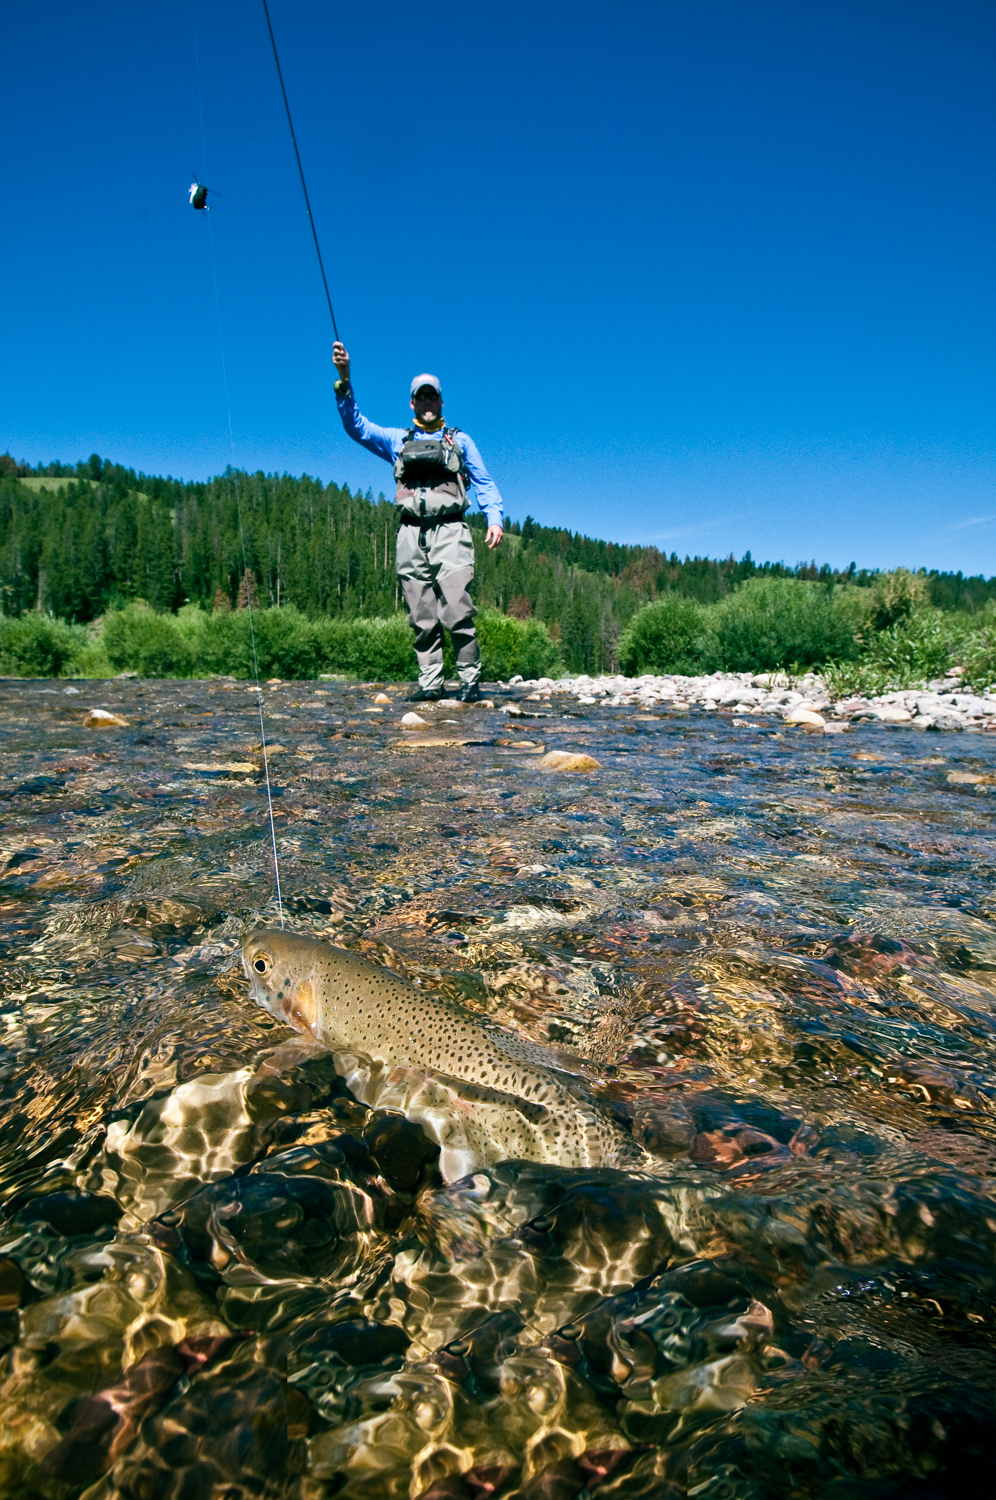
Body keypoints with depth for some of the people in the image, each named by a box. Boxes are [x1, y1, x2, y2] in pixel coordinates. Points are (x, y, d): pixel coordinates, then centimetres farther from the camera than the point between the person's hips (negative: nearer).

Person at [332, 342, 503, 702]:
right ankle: (430, 683, 1)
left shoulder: (460, 440, 22)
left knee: (457, 608, -16)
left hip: (449, 530, -2)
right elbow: (355, 425, 16)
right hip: (411, 534, 2)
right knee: (421, 616, -3)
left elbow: (483, 481, 15)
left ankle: (470, 679, -11)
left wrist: (494, 517, -2)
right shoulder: (397, 440, 25)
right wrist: (344, 379, 3)